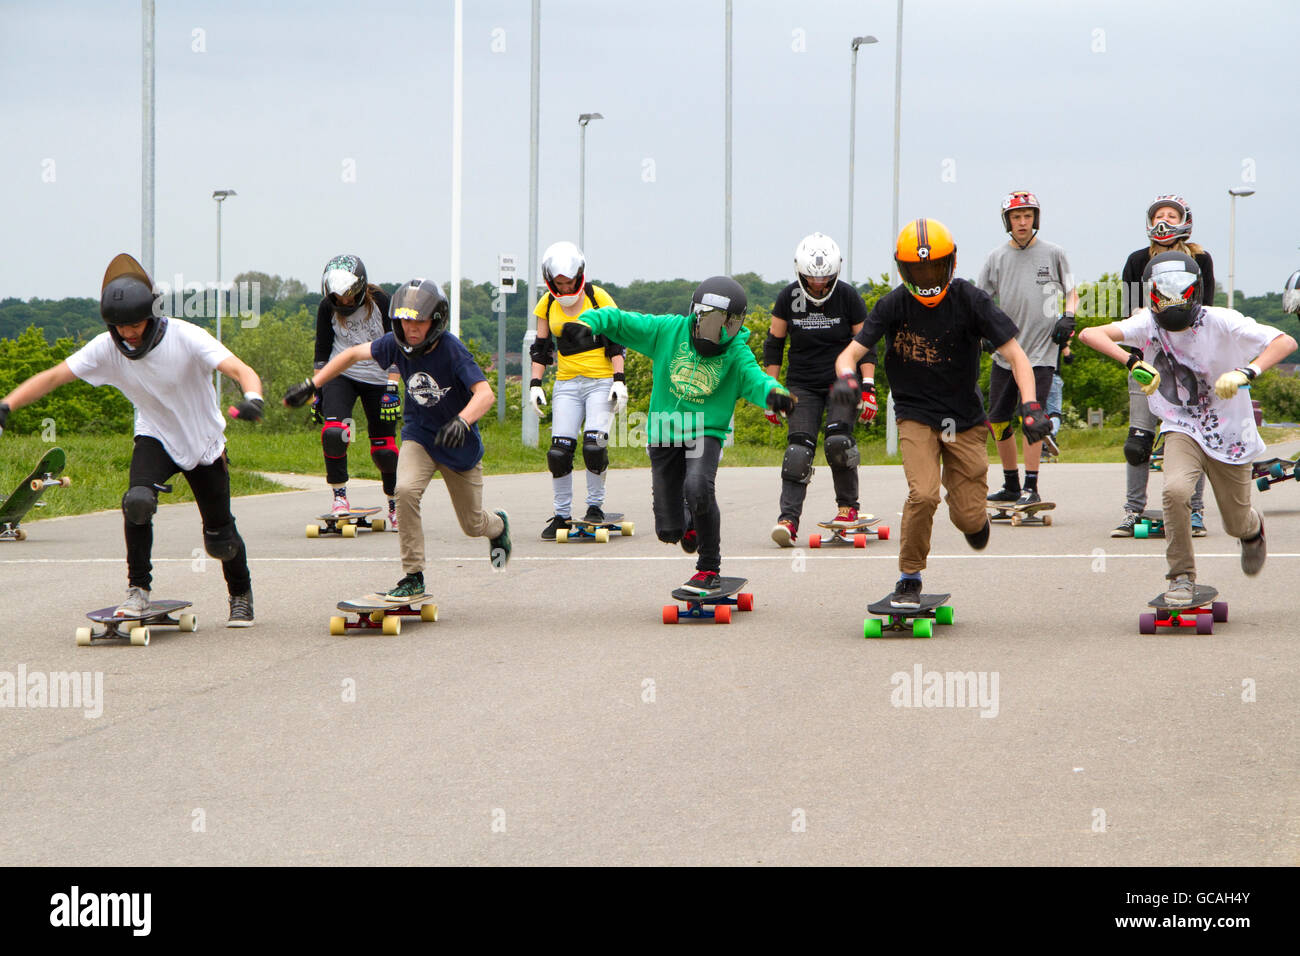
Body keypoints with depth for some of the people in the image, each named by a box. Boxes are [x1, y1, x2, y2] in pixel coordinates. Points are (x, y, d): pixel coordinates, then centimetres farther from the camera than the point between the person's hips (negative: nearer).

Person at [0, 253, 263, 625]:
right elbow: (53, 376, -17)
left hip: (204, 442, -1)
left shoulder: (185, 338, -26)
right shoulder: (107, 348, -17)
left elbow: (241, 371, -35)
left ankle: (241, 595, 34)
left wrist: (252, 398, -58)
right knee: (138, 500, -29)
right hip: (155, 439, 1)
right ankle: (138, 589, -13)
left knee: (219, 537, 5)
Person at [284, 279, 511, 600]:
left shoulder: (452, 351, -27)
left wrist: (461, 421, -57)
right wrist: (311, 385, -1)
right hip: (418, 435, 3)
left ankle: (499, 525, 51)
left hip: (459, 444, -3)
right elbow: (354, 354, 2)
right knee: (406, 490, -28)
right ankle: (413, 579, -18)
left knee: (472, 525, 11)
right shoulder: (396, 344, -14)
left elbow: (485, 394, -37)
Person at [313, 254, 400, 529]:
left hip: (377, 379, -1)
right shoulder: (327, 308, -5)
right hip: (341, 376, 1)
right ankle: (339, 495, -7)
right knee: (333, 434, -24)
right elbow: (322, 351, 5)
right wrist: (317, 391, 4)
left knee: (384, 448, -1)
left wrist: (392, 388, -12)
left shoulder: (380, 301, -10)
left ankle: (395, 505, 20)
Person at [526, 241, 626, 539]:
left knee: (594, 444, -16)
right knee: (560, 448, -7)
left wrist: (619, 381, -8)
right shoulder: (547, 305, 7)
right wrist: (535, 385, 5)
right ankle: (562, 514, 3)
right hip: (567, 383, 3)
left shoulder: (598, 298, -3)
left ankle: (595, 505, 1)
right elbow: (541, 348, 14)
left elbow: (615, 342, -1)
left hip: (601, 381, -3)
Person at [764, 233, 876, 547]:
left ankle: (848, 506, -2)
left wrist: (868, 388, -4)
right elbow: (774, 344, 8)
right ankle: (788, 518, -17)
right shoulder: (788, 297, -2)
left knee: (838, 440, -21)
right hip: (803, 384, 1)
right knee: (798, 447, -13)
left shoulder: (848, 297, -5)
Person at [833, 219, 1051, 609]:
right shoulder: (893, 305, -9)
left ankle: (973, 515, 37)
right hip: (916, 416, -1)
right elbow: (850, 353, -9)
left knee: (969, 518, -2)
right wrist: (845, 377, -34)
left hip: (966, 419, 1)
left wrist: (1030, 406, -27)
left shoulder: (969, 300, -11)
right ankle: (909, 578, -4)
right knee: (923, 494, -24)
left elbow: (1015, 355, -12)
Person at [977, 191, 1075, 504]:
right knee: (998, 420, 6)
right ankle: (1011, 486, 21)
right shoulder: (996, 258, 7)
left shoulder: (1053, 254, 3)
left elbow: (1071, 292, 13)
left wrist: (1068, 317, -5)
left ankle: (1031, 488, -9)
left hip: (1041, 349, -4)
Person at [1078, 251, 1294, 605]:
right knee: (1175, 490, -29)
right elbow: (1089, 334, -24)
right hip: (1182, 430, 1)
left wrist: (1246, 373, -39)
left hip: (1230, 433, 0)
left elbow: (1285, 342, -24)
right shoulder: (1148, 325, -13)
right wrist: (1132, 361, -39)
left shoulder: (1220, 322, -19)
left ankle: (1253, 529, 51)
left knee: (1237, 524, 11)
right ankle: (1181, 576, -12)